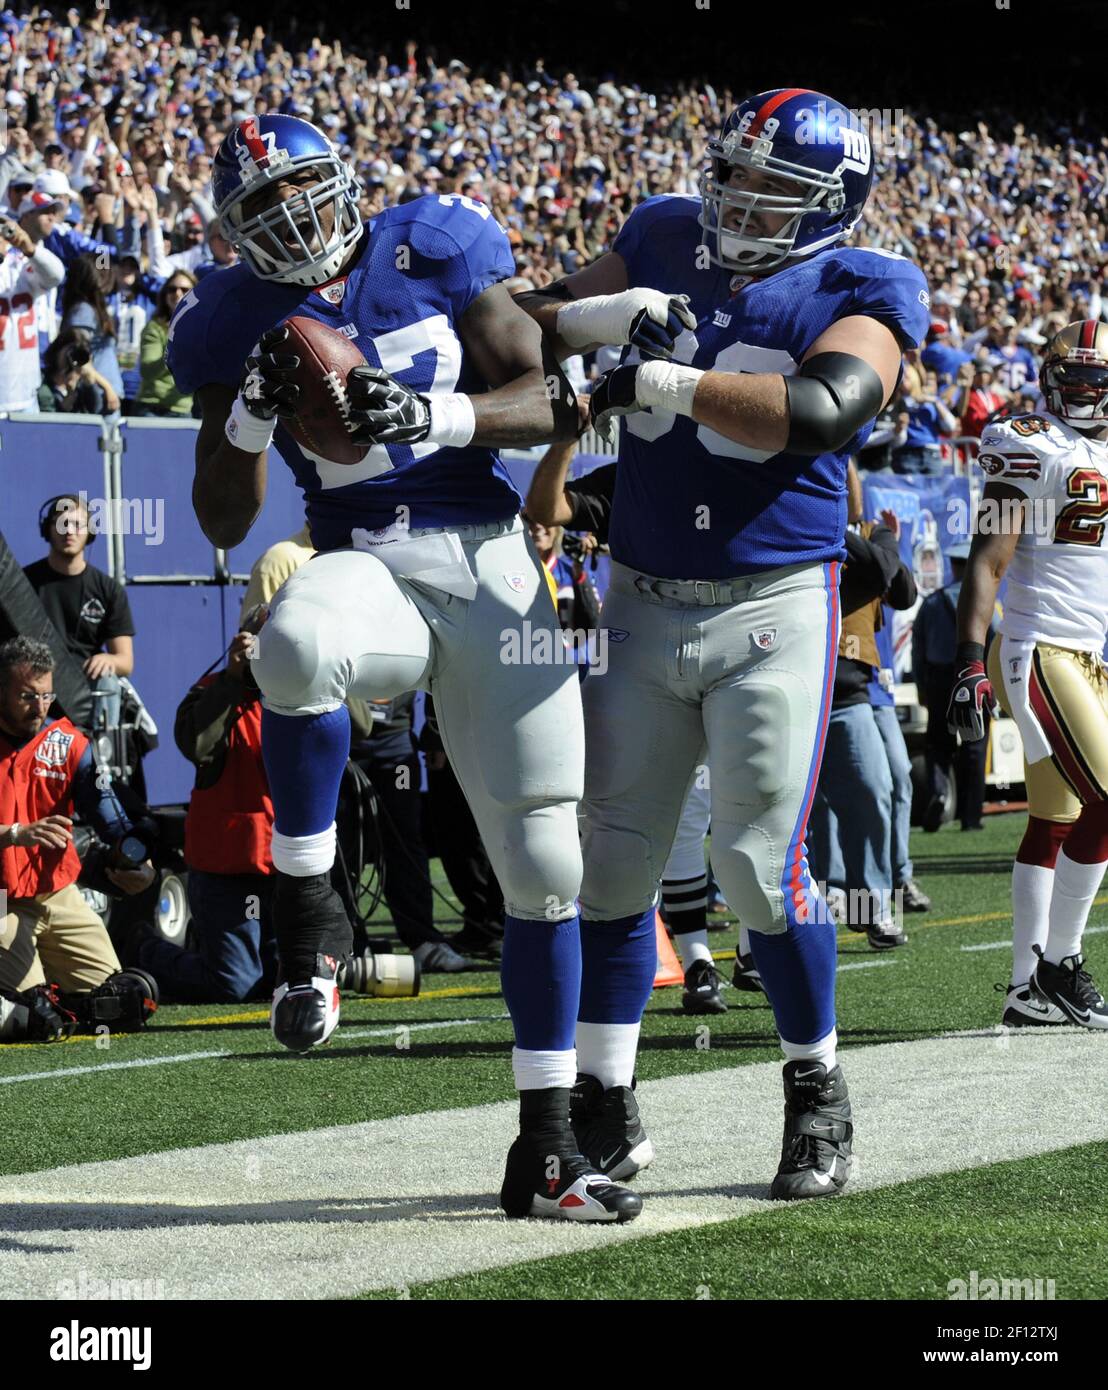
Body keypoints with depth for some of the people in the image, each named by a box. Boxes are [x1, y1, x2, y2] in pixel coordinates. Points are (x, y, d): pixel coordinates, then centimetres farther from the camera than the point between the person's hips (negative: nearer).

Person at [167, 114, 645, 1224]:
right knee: (297, 643, -42)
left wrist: (433, 413, -17)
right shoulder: (238, 321, 4)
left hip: (490, 560, 1)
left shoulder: (432, 251, 3)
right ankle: (303, 905, -20)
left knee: (544, 860, 0)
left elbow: (550, 406, 0)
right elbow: (224, 525, 4)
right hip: (367, 568, -1)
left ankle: (545, 1149, 11)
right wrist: (252, 413, -14)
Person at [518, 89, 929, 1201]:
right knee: (611, 858, 4)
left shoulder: (859, 292, -5)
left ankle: (817, 1095, 13)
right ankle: (605, 1109, 16)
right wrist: (598, 314, -7)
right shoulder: (666, 242, 9)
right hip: (643, 601, 4)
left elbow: (819, 411, -24)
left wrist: (665, 383, -20)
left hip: (773, 608, -4)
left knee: (760, 866, -8)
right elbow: (522, 327, 15)